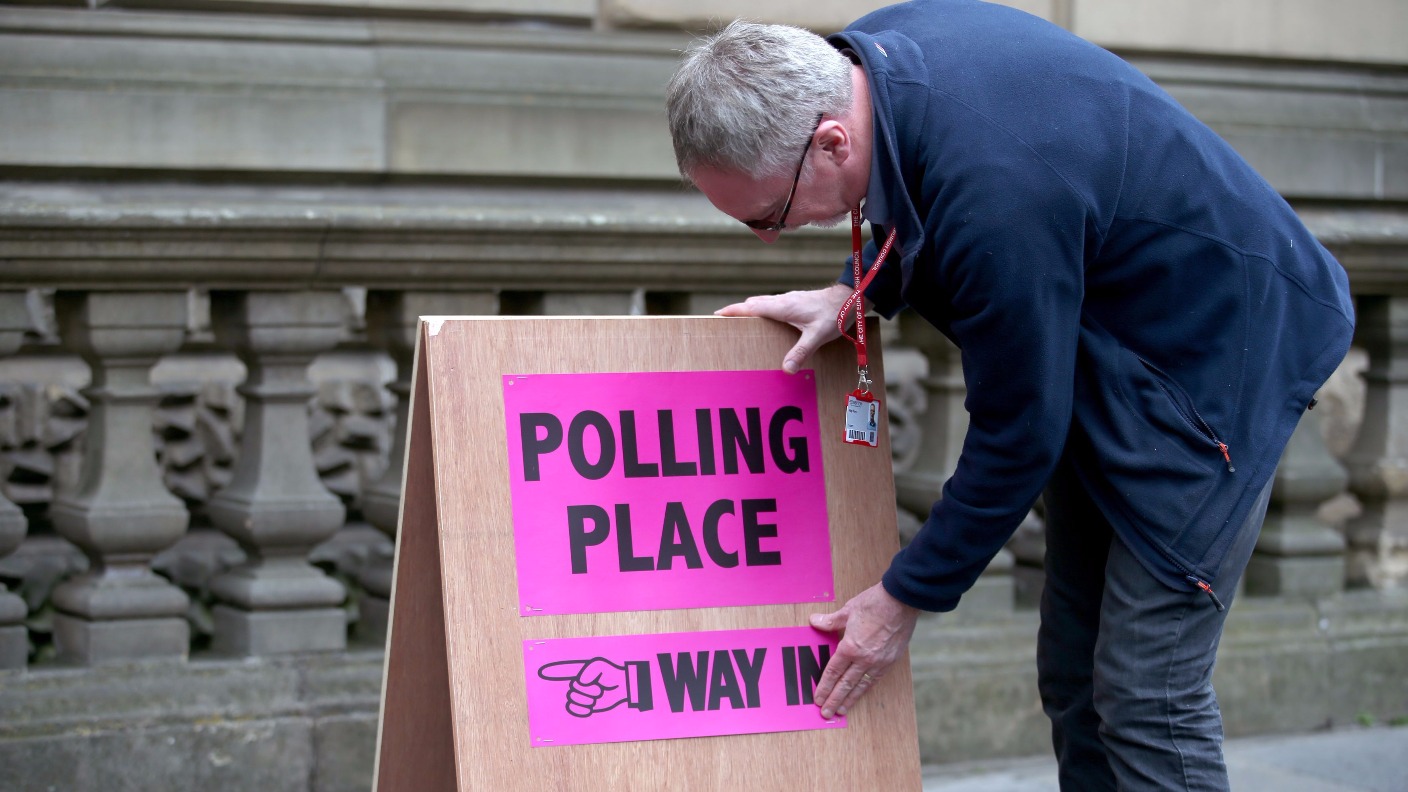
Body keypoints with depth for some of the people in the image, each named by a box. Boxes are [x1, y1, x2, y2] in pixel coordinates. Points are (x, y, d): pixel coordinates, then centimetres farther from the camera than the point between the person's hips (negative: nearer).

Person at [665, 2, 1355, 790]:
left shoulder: (995, 197, -37)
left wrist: (906, 597, -12)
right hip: (1105, 353, 9)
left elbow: (1018, 437, -24)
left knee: (1146, 696, -11)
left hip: (1217, 353, -9)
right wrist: (856, 295, -2)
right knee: (1074, 679, 10)